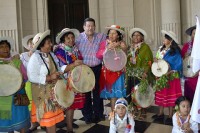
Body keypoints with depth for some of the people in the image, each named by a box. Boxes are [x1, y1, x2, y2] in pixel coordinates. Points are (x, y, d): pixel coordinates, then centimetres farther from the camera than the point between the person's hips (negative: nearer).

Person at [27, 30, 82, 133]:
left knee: (53, 116, 15)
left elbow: (59, 69, 10)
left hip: (53, 90, 7)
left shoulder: (51, 55, 6)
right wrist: (50, 77, -25)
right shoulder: (35, 58, -17)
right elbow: (32, 77, -24)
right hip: (43, 93, -7)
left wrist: (74, 65, -1)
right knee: (49, 118, 3)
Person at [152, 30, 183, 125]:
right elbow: (157, 60, 17)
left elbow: (179, 64, -14)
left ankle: (170, 116, 9)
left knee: (170, 95, 1)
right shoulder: (161, 49, 8)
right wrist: (155, 60, -6)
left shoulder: (175, 51, -11)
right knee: (161, 94, 11)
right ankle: (161, 113, 22)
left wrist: (170, 72, -24)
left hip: (171, 77, -6)